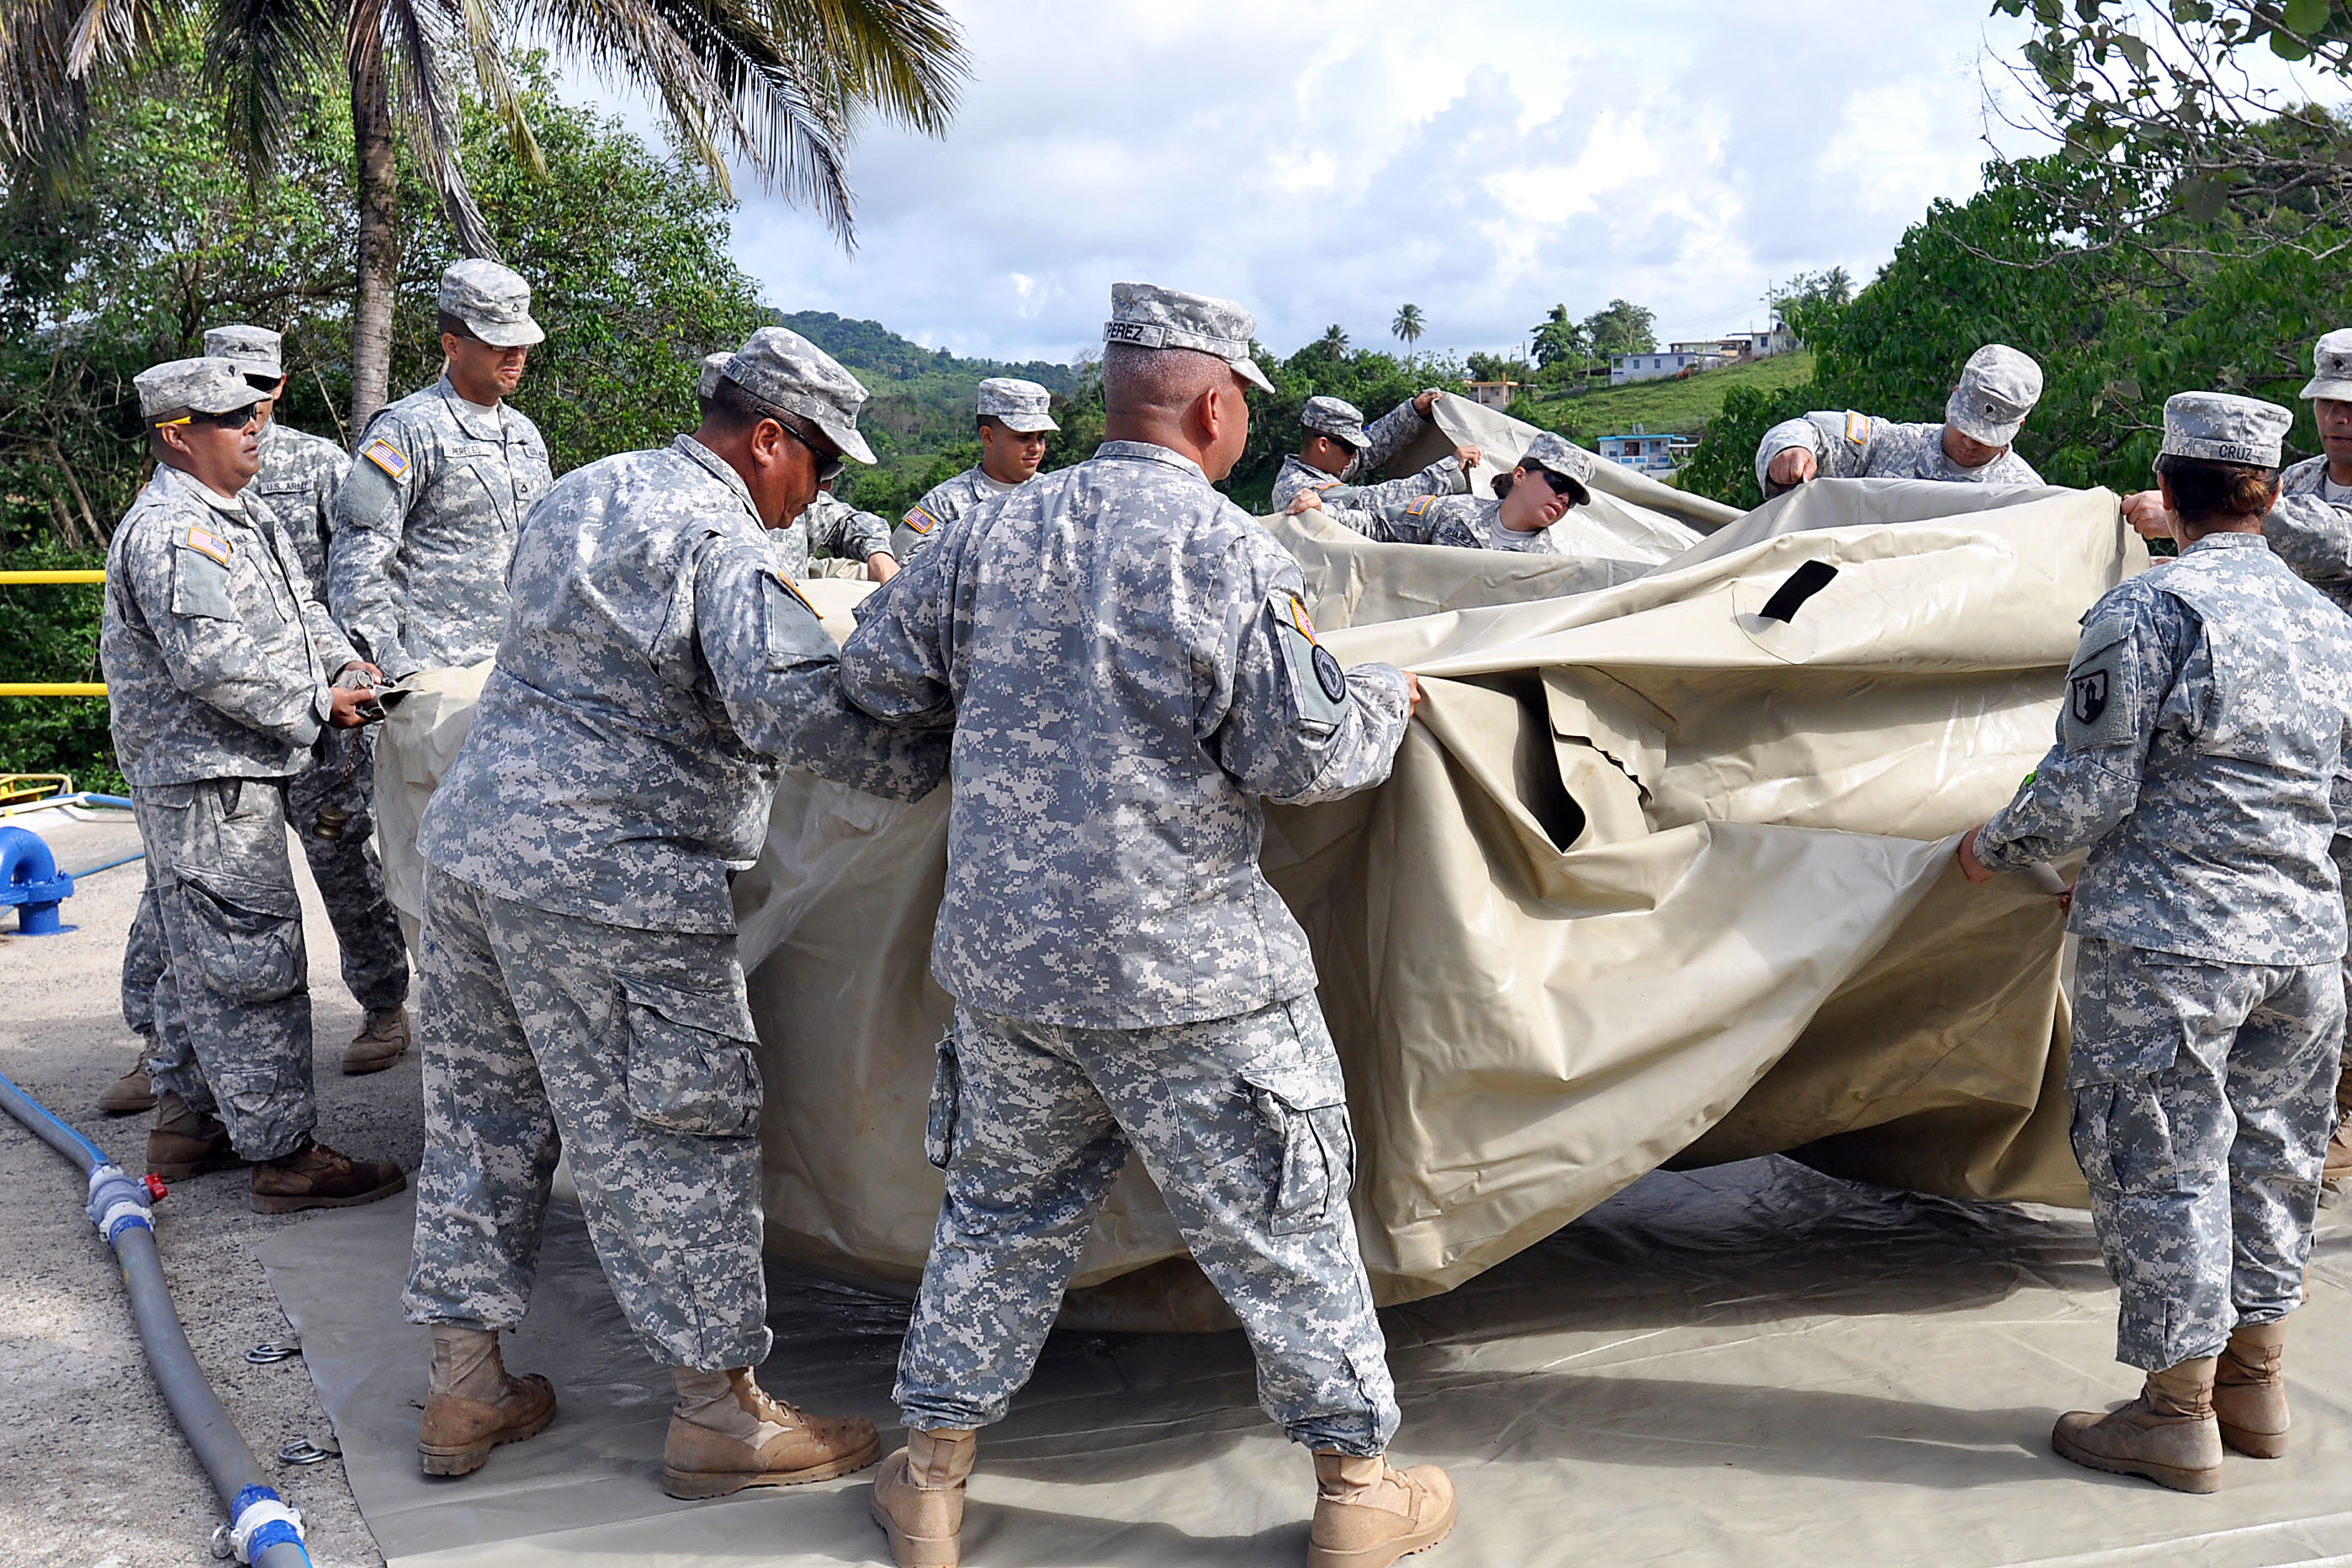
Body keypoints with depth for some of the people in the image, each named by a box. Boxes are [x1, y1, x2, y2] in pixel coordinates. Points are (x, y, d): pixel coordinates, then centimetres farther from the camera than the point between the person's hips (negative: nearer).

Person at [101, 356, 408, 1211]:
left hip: (221, 775, 11)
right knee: (252, 959, -7)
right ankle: (284, 1154, -2)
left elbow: (300, 607, 19)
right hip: (208, 780, -11)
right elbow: (214, 663, -26)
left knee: (200, 956, 18)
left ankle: (186, 1122, 31)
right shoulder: (170, 532, -18)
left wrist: (346, 663, 1)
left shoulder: (242, 515, 15)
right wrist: (316, 703, -16)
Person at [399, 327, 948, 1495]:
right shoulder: (723, 541, -13)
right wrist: (939, 758, -16)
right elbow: (798, 708, -26)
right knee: (678, 1141, 1)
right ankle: (718, 1413, 11)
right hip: (609, 881, -9)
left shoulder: (582, 493, 16)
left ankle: (463, 1392, 26)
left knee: (483, 1111, 16)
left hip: (471, 833, 9)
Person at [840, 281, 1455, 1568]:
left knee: (1001, 1211, 20)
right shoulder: (1227, 548, -13)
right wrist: (1385, 696, 6)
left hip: (1005, 956, 5)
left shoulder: (993, 533, 3)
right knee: (1280, 1225, 10)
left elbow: (874, 675, 12)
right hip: (1184, 975, -5)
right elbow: (1297, 753, -14)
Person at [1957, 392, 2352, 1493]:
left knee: (2161, 1164, 1)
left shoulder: (2149, 607, -12)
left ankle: (2178, 1416, 9)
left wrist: (1993, 848, 3)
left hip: (2167, 943, -7)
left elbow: (2088, 790, -14)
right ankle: (2252, 1389, 28)